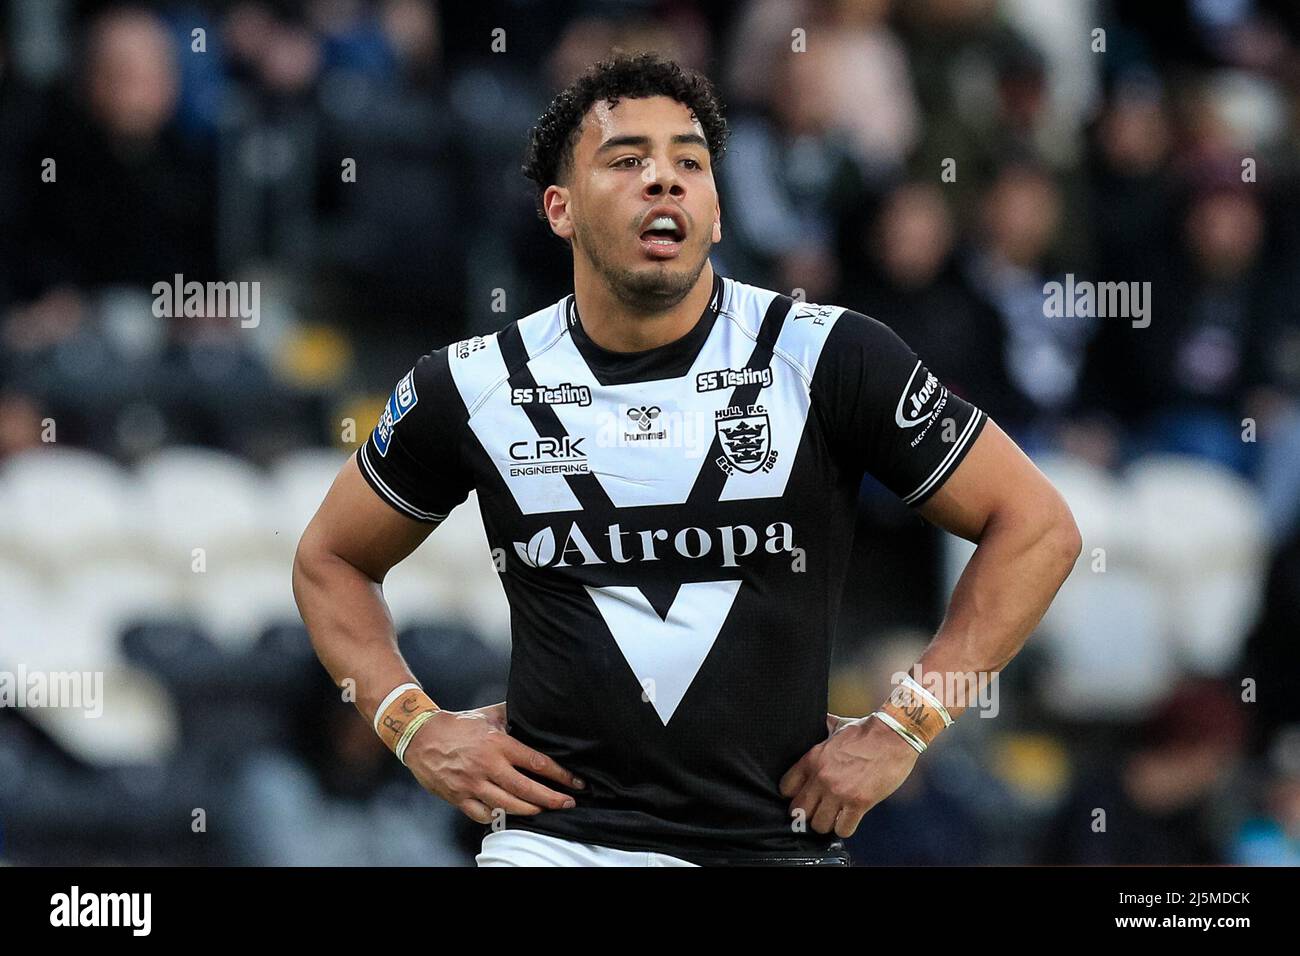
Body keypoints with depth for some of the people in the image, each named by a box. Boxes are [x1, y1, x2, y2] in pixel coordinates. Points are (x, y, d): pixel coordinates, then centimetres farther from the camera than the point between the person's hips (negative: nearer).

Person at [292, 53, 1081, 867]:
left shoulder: (827, 361, -5)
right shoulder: (474, 388, 1)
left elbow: (1037, 527, -1)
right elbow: (332, 560, 17)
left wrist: (901, 731, -6)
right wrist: (415, 728, 1)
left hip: (774, 839, -1)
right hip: (555, 837, 1)